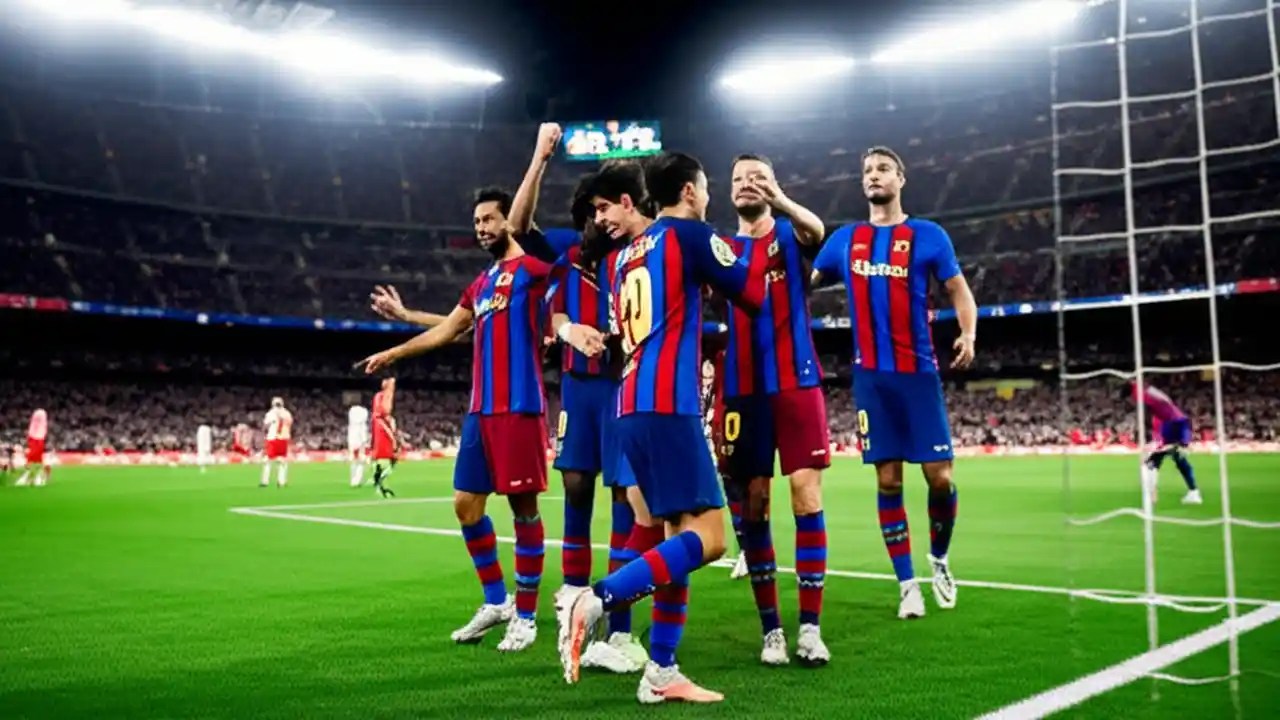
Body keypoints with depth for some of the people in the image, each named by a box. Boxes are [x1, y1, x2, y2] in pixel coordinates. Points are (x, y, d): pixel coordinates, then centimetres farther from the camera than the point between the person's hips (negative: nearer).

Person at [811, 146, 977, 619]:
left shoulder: (929, 236, 3)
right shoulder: (845, 239, 10)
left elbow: (958, 290, 5)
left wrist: (968, 334, -13)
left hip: (918, 372, -1)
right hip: (871, 375, 2)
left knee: (939, 476, -2)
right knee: (888, 480, 3)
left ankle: (939, 560, 26)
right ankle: (907, 584, 13)